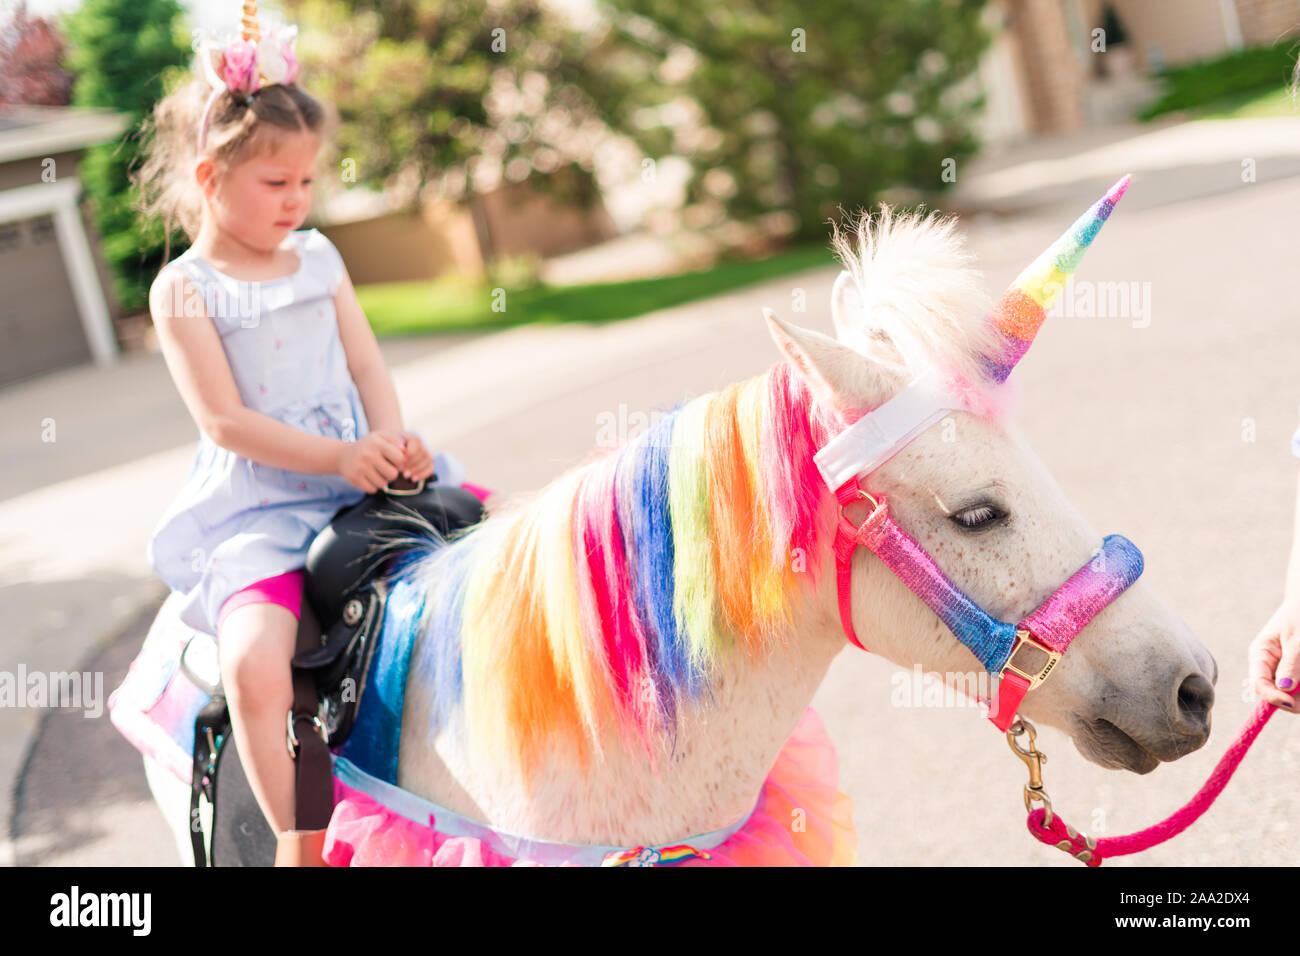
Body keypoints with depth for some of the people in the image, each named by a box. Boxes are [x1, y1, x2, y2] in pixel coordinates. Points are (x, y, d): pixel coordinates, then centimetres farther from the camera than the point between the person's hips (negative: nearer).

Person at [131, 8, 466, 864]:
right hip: (257, 511, -5)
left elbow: (368, 366, 9)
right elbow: (225, 420, -11)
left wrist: (391, 444, -12)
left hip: (360, 477, 5)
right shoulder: (183, 291, -3)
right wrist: (337, 457, -21)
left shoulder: (321, 259, 13)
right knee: (254, 667, -27)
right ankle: (299, 840, -11)